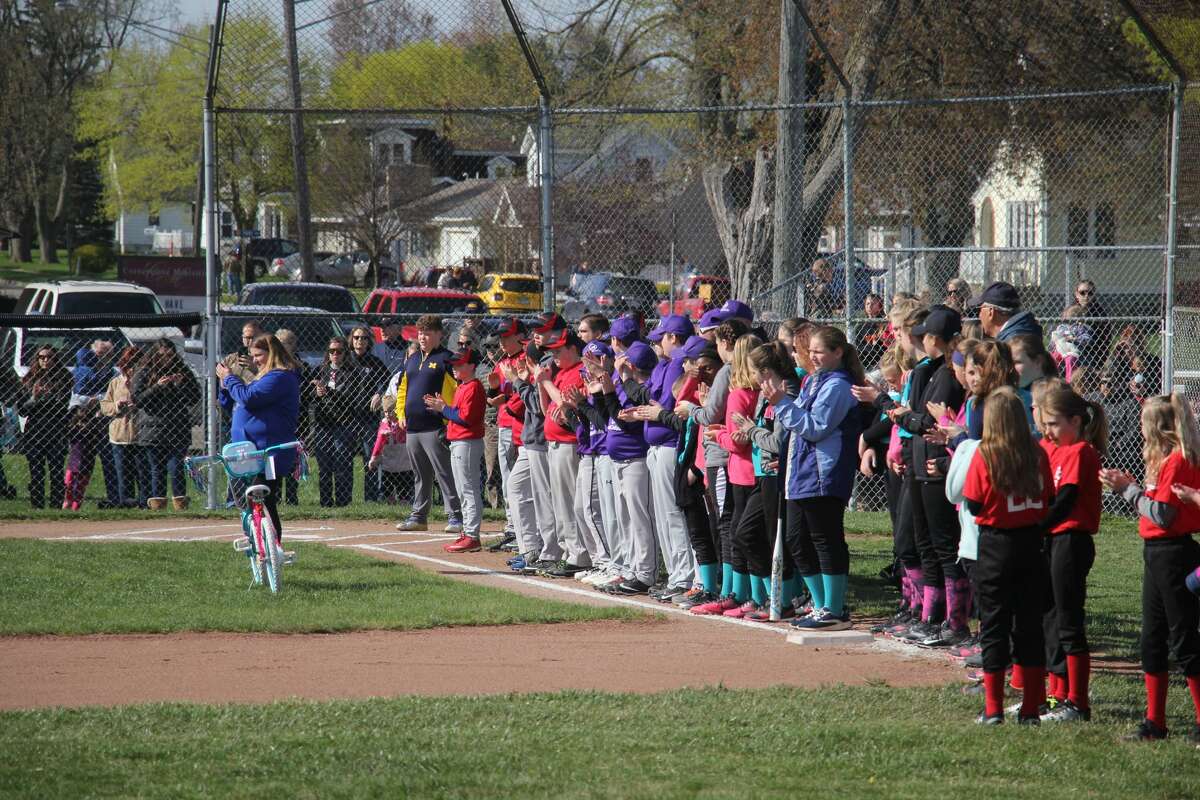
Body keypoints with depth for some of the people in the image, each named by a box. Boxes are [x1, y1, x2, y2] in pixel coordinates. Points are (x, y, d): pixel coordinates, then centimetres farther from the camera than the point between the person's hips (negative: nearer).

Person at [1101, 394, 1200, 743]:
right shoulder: (1167, 459, 14)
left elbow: (1162, 515, -20)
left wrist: (1128, 489, -11)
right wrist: (1128, 486, 5)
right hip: (1157, 554, 10)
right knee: (1152, 640, 13)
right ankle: (1155, 722, 19)